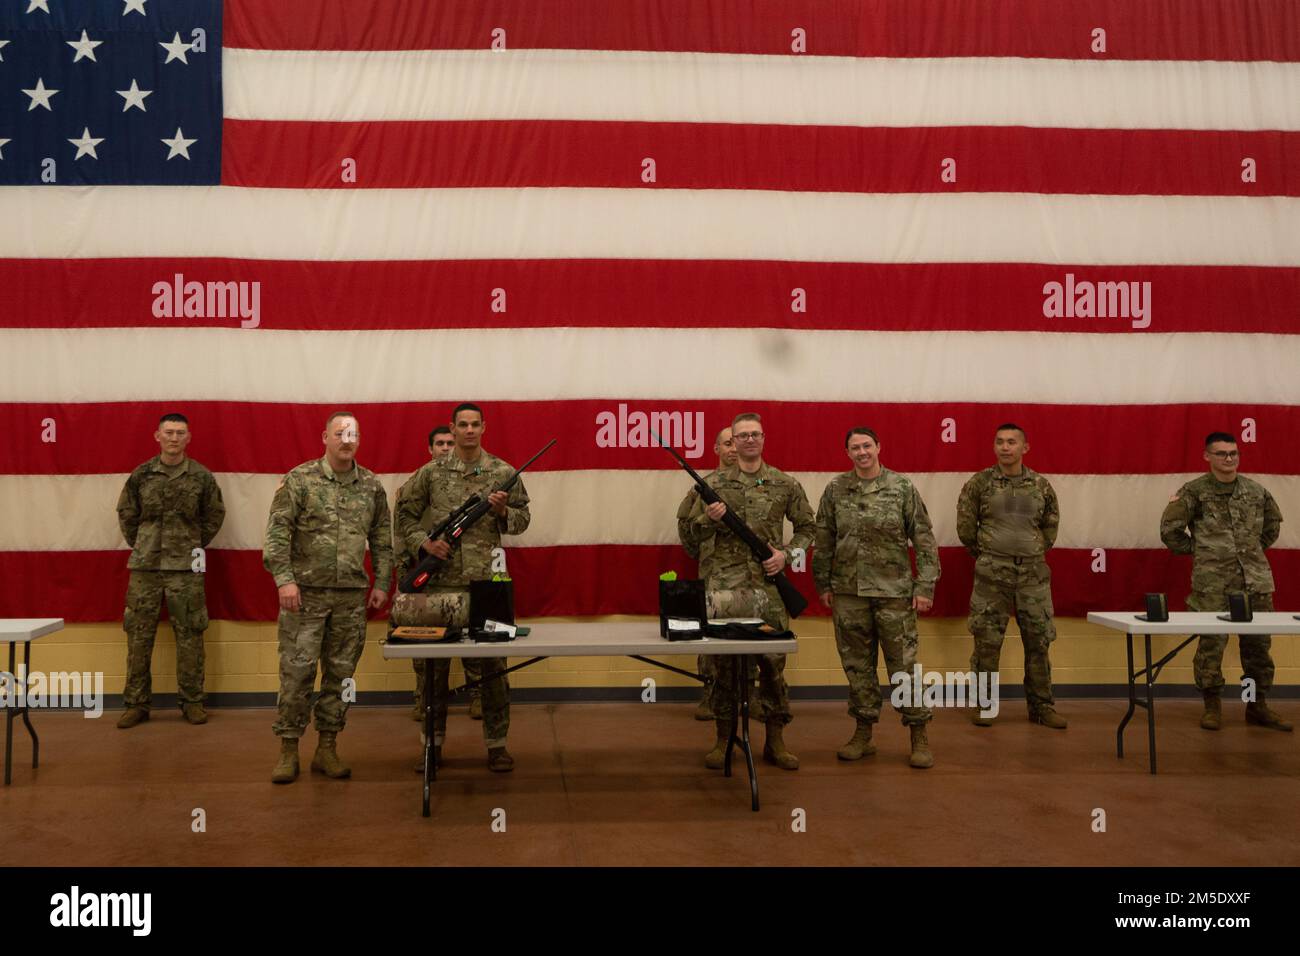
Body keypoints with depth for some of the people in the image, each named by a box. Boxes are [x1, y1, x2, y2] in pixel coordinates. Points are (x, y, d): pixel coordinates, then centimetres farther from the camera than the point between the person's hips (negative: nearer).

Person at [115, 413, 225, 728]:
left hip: (186, 567, -1)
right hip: (145, 566, 1)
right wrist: (141, 547, 9)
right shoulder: (141, 475, 3)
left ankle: (192, 701, 13)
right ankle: (137, 703, 14)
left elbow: (215, 515, 9)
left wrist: (194, 546, 7)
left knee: (189, 635, 3)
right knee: (139, 634, 5)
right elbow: (126, 513, 13)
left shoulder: (201, 477, 0)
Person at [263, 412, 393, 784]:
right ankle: (288, 750, 9)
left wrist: (381, 583, 7)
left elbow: (381, 538, 13)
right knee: (296, 672, -1)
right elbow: (277, 531, -8)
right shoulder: (299, 479, -3)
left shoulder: (372, 486, 8)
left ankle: (327, 749, 17)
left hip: (351, 597, 3)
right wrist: (284, 578, -16)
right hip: (306, 592, -3)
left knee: (340, 673, 7)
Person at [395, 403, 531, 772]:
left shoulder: (503, 473, 4)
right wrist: (424, 543, -5)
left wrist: (503, 511, -12)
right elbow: (404, 515, 10)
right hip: (441, 581, 0)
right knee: (435, 665, 6)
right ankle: (433, 742, 18)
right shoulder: (431, 473, 4)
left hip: (488, 582, 0)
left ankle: (497, 744, 13)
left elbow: (523, 519, 8)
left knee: (493, 665, 4)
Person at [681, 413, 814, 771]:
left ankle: (775, 741, 17)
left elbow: (807, 527, 15)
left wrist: (787, 553, -2)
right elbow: (688, 536, 7)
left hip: (769, 586, 1)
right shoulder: (714, 484, 4)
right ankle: (723, 740, 16)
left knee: (773, 663, 6)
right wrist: (709, 519, -13)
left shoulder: (785, 484, 7)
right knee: (723, 664, 4)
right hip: (724, 587, -1)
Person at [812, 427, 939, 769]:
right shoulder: (835, 490, 4)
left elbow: (924, 540, -1)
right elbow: (823, 541, 10)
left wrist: (925, 586, -6)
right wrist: (823, 584, 7)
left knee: (903, 664, 0)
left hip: (893, 590, -2)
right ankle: (863, 734, 20)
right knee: (857, 664, 9)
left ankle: (919, 737, 10)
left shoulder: (902, 488, -1)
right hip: (848, 592, 2)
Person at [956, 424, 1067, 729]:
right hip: (992, 575, -2)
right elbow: (965, 526, 4)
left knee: (1038, 641, 6)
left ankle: (1041, 706, 18)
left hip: (1034, 573, 2)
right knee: (987, 641, 2)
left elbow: (1051, 525, 18)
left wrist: (1037, 552, 15)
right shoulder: (980, 482, -2)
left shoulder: (1041, 485, 5)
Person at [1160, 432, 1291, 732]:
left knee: (1258, 644, 9)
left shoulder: (1257, 491, 9)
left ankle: (1258, 705, 21)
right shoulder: (1194, 492, -4)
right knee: (1212, 644, -3)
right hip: (1213, 583, -4)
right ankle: (1212, 706, 10)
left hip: (1256, 580, 4)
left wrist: (1257, 548, 17)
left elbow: (1273, 522, 26)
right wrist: (1195, 550, 2)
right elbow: (1169, 529, -3)